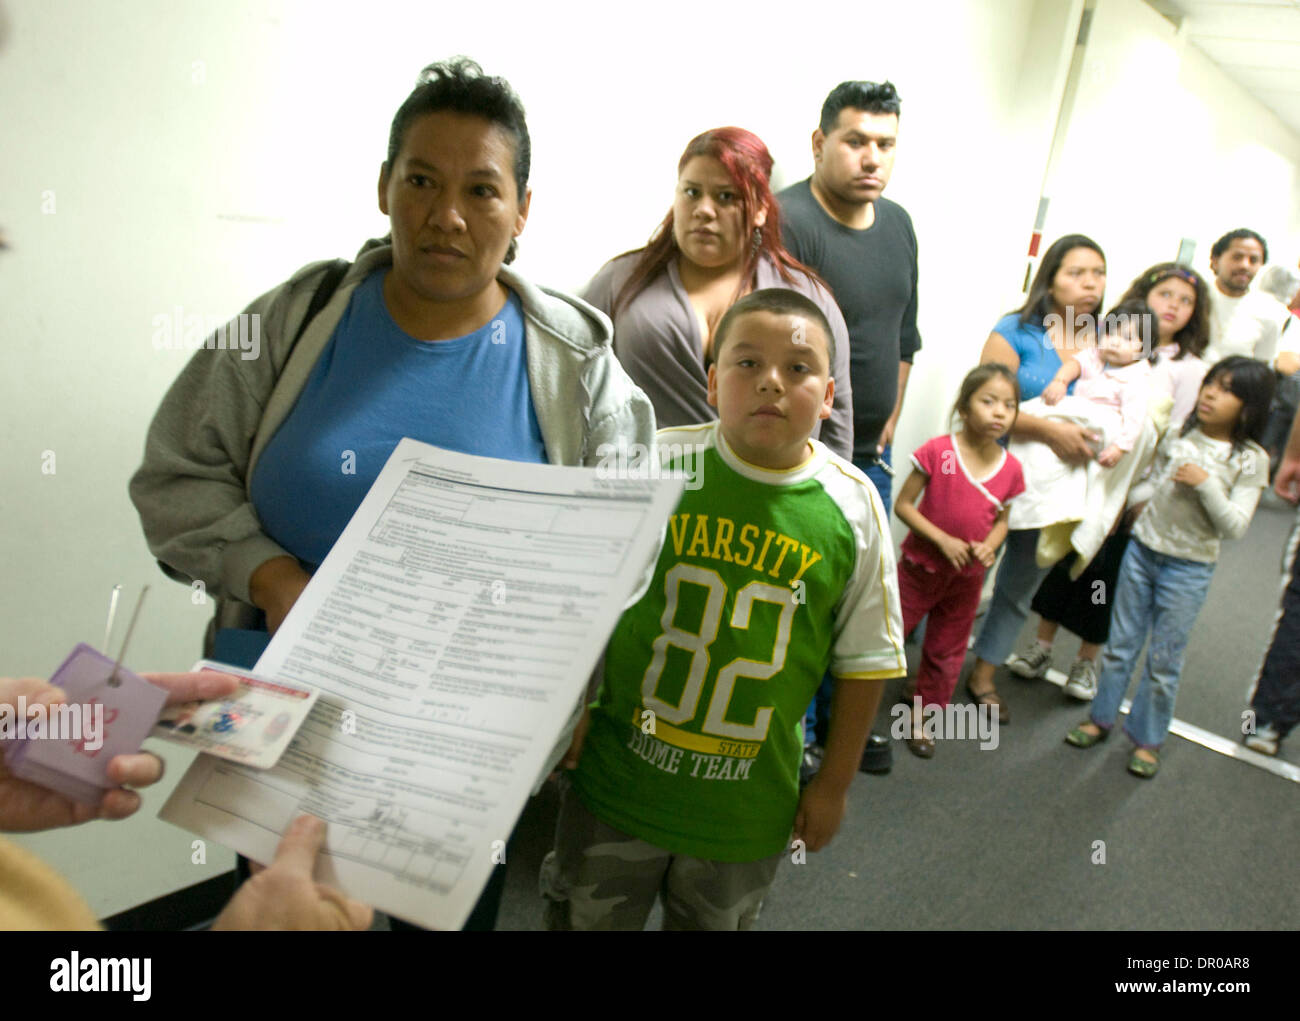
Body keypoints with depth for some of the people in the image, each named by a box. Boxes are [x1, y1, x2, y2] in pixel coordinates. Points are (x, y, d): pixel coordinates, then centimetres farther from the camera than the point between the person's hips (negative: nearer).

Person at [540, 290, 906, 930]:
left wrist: (833, 783, 5)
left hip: (748, 803, 1)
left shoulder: (855, 506, -9)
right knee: (585, 917, 20)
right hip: (618, 776, 0)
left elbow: (866, 657, 0)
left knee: (715, 921, 24)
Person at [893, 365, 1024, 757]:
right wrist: (943, 539, -22)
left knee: (947, 653, 17)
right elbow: (903, 504, -13)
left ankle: (921, 717, 38)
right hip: (920, 567, -4)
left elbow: (1001, 519, 9)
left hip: (967, 577, 4)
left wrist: (990, 546, -12)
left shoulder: (1011, 468, -5)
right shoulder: (938, 451, -17)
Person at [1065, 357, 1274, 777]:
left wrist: (1206, 484, -23)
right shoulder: (1178, 437, 1)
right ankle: (1101, 718, 28)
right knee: (1121, 643, 13)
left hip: (1188, 569, -3)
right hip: (1142, 550, 3)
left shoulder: (1250, 460, -9)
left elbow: (1235, 527, -13)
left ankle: (1147, 739, 23)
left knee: (1163, 661, 7)